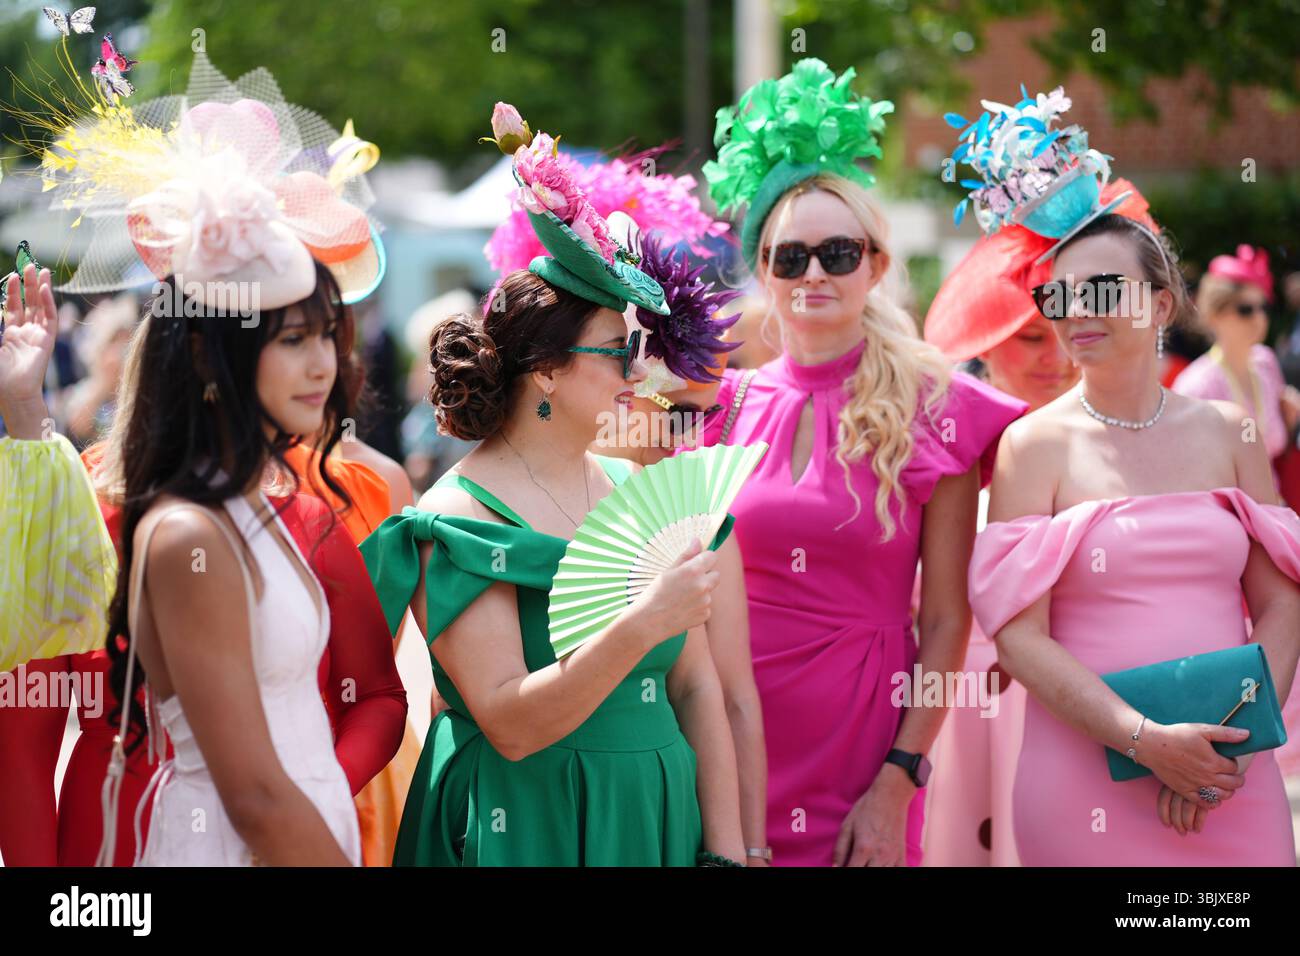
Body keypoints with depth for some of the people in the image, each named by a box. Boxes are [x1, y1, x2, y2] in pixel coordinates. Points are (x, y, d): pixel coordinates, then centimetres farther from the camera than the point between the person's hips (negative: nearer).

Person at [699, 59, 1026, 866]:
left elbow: (946, 623, -5)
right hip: (735, 729, 2)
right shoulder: (724, 406, 5)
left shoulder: (932, 410, -3)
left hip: (864, 736, -2)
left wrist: (898, 786, -10)